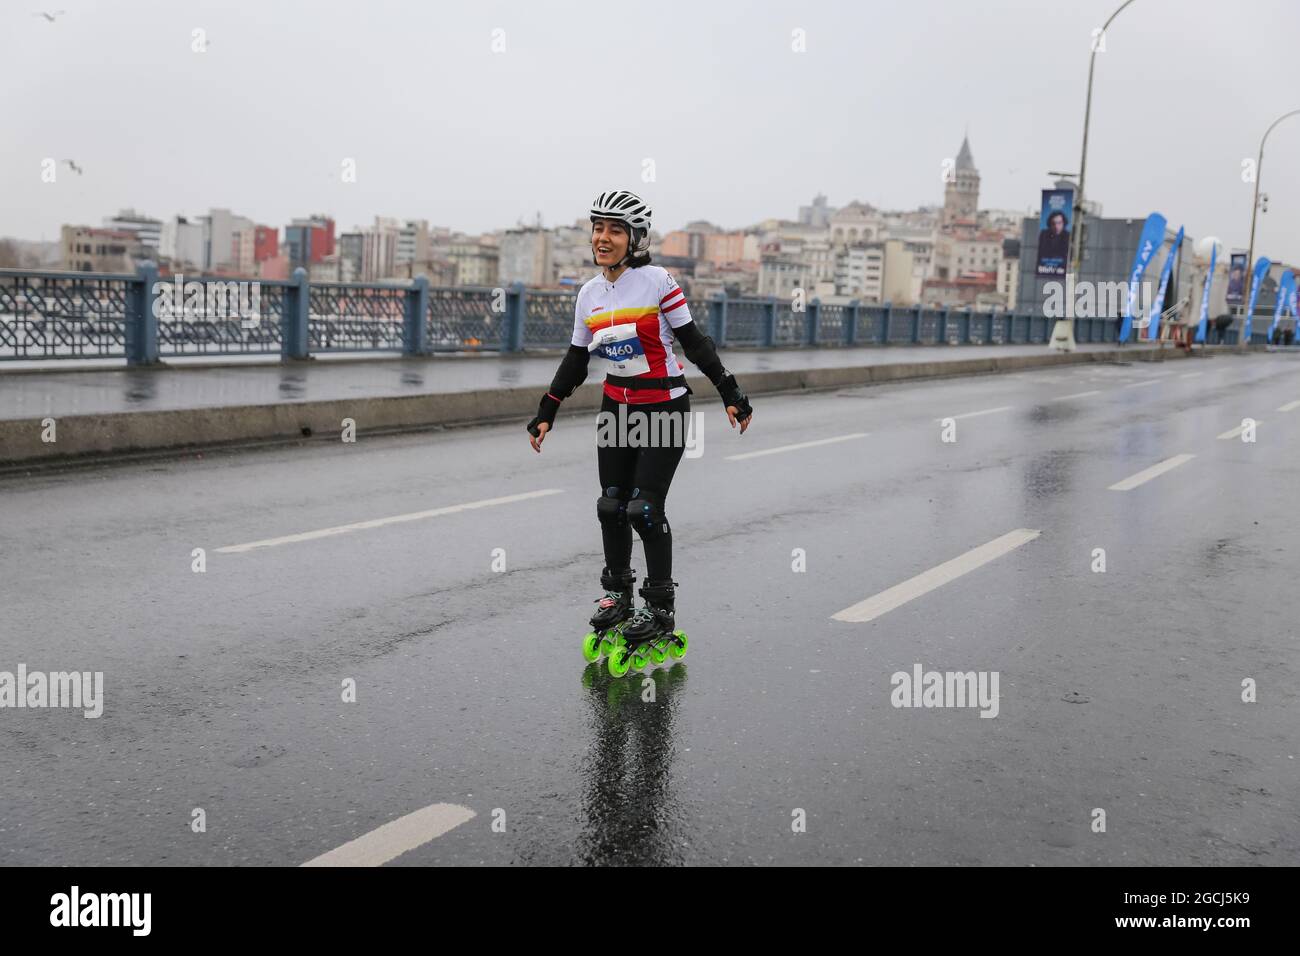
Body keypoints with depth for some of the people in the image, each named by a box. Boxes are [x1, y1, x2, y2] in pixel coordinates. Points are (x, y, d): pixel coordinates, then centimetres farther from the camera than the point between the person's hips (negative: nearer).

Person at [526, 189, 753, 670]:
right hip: (617, 408, 6)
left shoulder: (657, 282, -13)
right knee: (611, 507, 6)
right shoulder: (589, 294, 3)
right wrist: (545, 413, 9)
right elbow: (575, 362, 11)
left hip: (664, 408, -5)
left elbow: (694, 342, -8)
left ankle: (661, 609, 5)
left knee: (644, 508, -9)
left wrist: (731, 393, -10)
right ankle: (617, 595, 25)